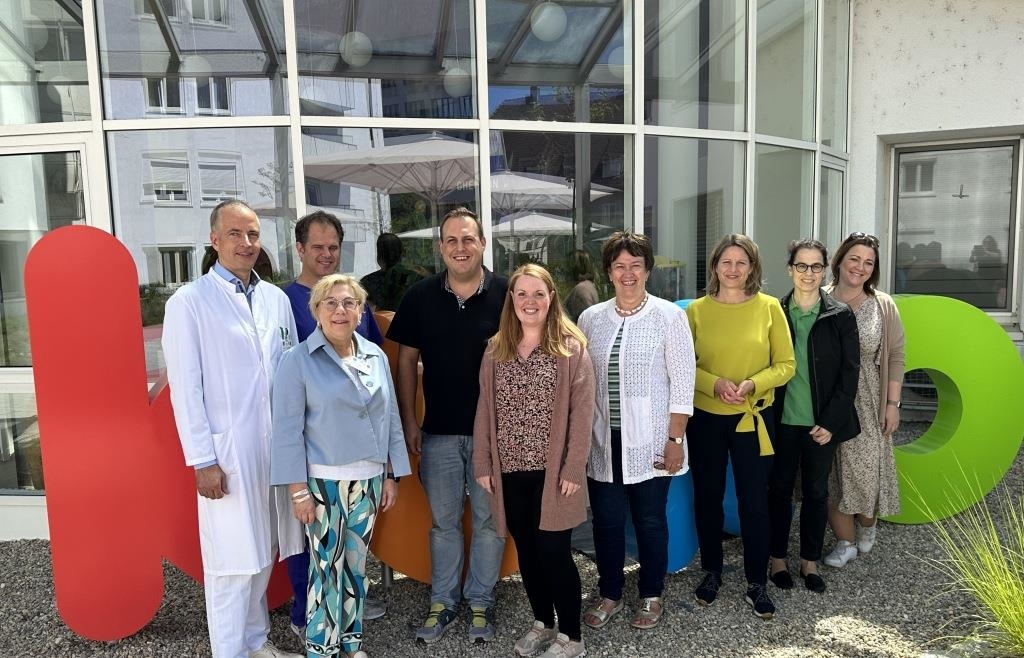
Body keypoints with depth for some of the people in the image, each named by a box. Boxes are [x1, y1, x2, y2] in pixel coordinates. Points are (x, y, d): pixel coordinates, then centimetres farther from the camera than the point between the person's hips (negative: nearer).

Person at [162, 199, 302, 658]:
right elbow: (185, 388, -8)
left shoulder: (276, 298, 8)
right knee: (233, 561, 3)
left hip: (278, 446, 5)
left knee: (264, 552, 16)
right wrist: (202, 460, -10)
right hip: (227, 451, -5)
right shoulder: (189, 302, -6)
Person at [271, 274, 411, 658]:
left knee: (356, 563, 15)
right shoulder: (298, 361, -8)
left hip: (368, 479, 4)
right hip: (323, 481, -4)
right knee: (327, 566, 3)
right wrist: (298, 489, -12)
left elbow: (391, 419, 8)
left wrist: (392, 476, 8)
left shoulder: (376, 356, 4)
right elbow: (288, 429, -9)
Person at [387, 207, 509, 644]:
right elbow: (407, 361, 4)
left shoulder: (506, 295, -7)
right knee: (444, 521, 15)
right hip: (438, 432, 1)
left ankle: (481, 601, 31)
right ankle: (442, 601, 32)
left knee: (488, 520, 13)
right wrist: (409, 422, 1)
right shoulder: (420, 297, -1)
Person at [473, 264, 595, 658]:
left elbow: (582, 412, -8)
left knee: (554, 552, 1)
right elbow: (485, 409, 7)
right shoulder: (496, 349, 7)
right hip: (510, 470, 4)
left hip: (553, 470, -4)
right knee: (527, 551, 15)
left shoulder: (571, 347, -5)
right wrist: (482, 464, 3)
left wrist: (573, 468, -12)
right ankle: (542, 623, 34)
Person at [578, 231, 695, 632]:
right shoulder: (590, 319, 4)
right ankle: (609, 594, 32)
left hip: (650, 442, -3)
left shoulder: (669, 316, -5)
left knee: (650, 520, 10)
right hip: (603, 441, 3)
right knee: (606, 520, 11)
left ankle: (651, 596, 32)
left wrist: (675, 440, -9)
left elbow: (682, 382, -6)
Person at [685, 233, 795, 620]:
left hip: (753, 418, -1)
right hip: (705, 418, 1)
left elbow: (786, 364, -2)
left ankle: (756, 583, 23)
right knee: (707, 497, 12)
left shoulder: (769, 307, -3)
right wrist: (715, 383, -18)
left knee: (754, 501, 6)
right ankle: (711, 572, 32)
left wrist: (752, 384, -18)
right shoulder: (697, 310, -3)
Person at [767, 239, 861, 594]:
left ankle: (810, 561, 27)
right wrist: (765, 415, -5)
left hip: (822, 423, 0)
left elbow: (849, 372, -3)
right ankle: (778, 558, 25)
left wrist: (830, 422, -9)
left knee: (816, 492, 11)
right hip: (782, 420, 0)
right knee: (780, 489, 10)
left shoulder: (841, 316, -2)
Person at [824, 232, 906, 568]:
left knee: (865, 468, 2)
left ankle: (868, 525, 34)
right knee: (830, 472, 5)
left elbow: (895, 356, 3)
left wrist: (892, 403, -1)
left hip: (867, 402, 0)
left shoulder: (883, 306, 1)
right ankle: (845, 541, 22)